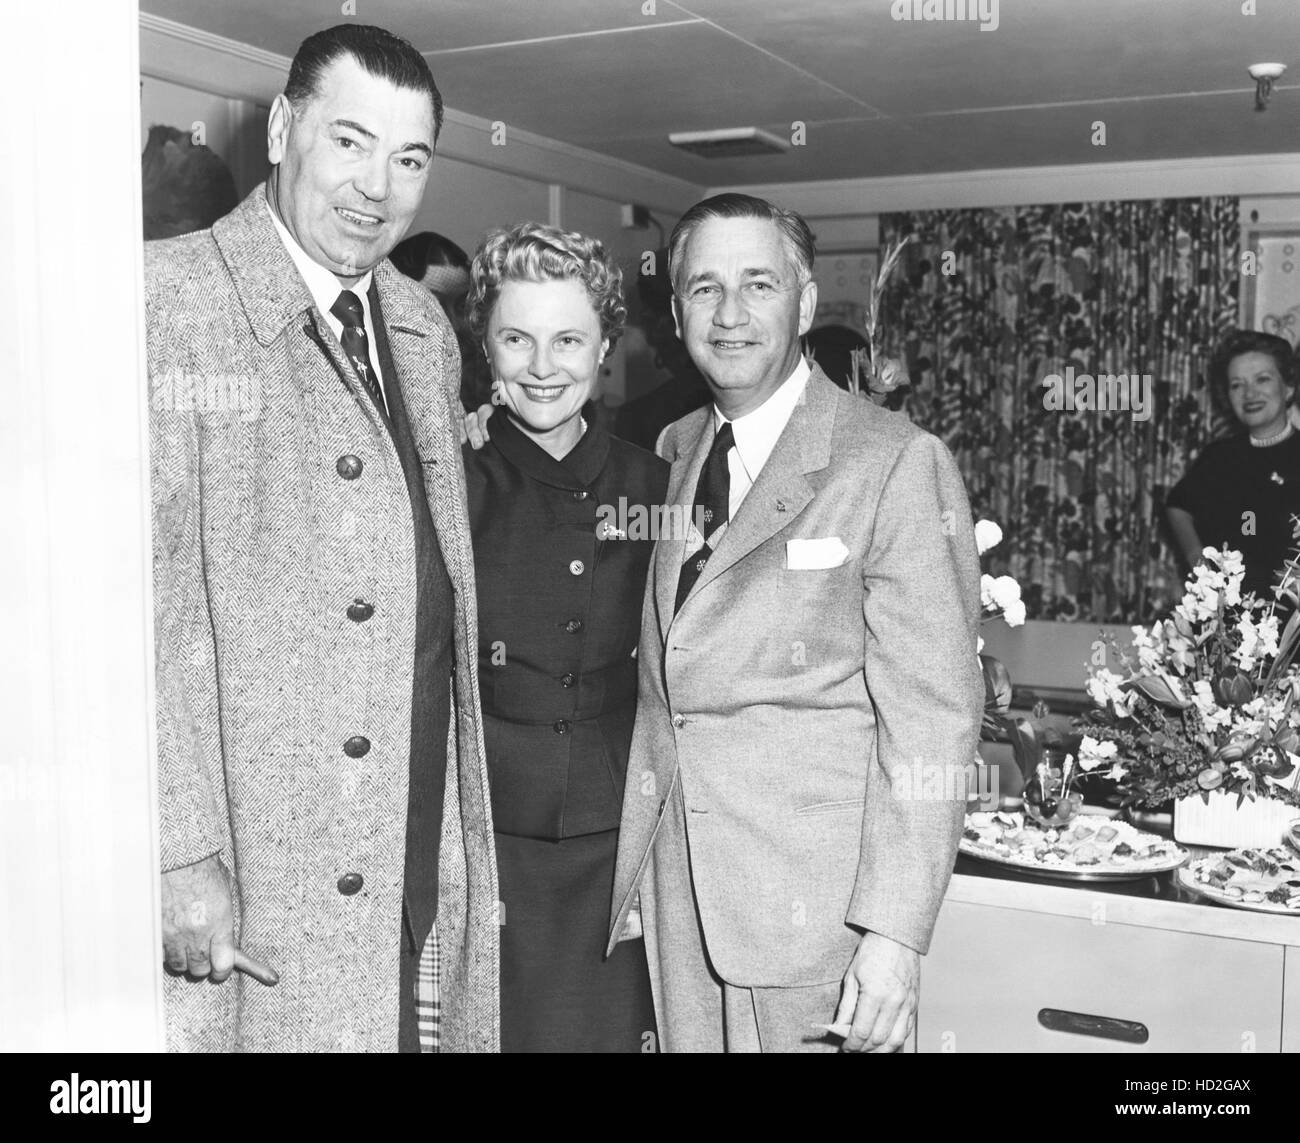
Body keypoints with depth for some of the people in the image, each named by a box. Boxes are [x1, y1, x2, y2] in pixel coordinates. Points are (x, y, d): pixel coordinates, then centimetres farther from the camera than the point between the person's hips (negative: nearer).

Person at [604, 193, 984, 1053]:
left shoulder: (896, 464, -11)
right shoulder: (673, 454, 9)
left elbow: (932, 717, -13)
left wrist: (896, 934, -17)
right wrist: (629, 865, 8)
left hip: (817, 892, -5)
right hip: (676, 883, 5)